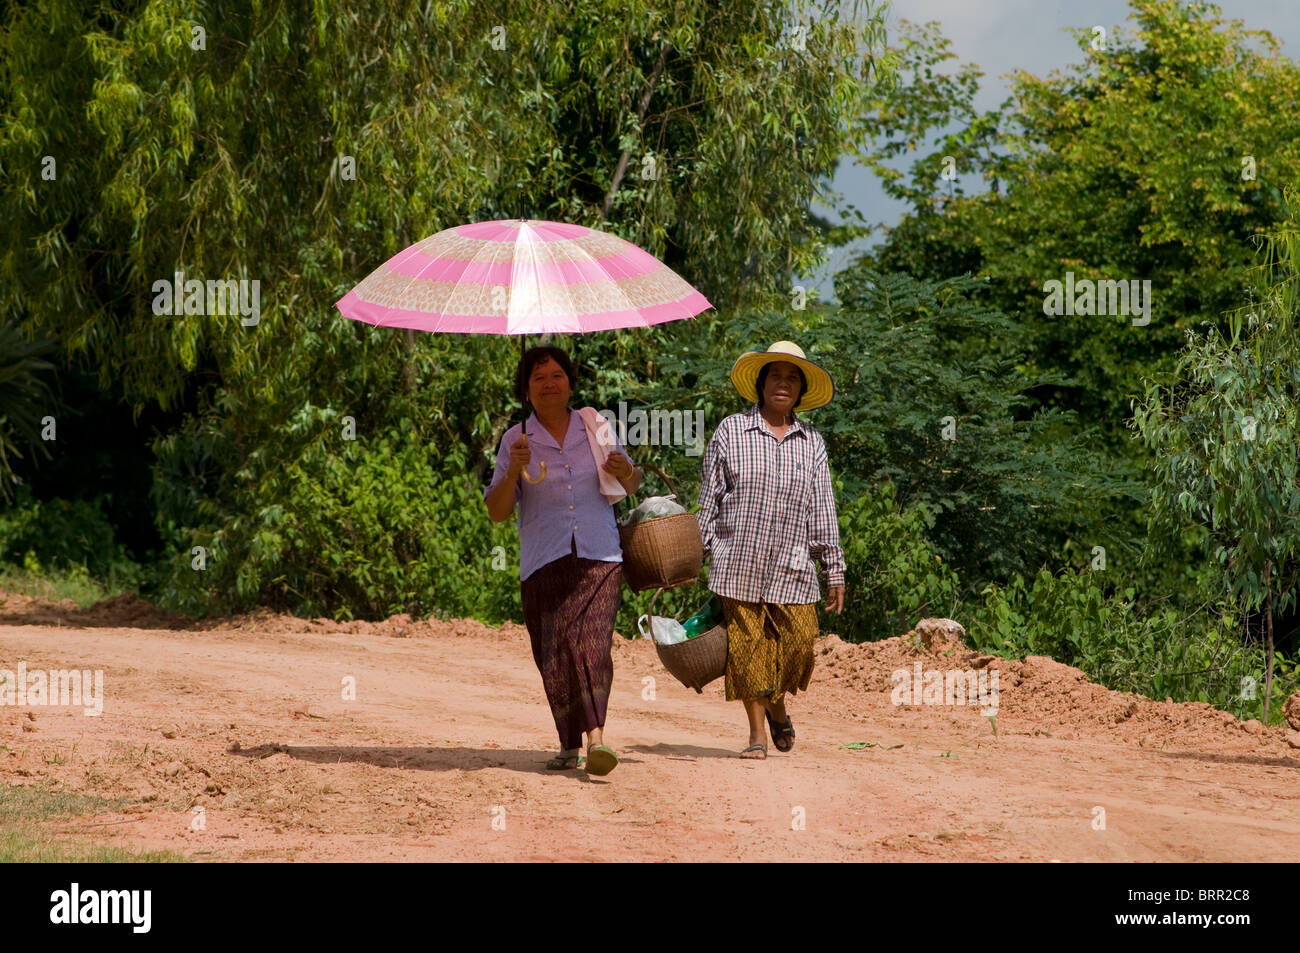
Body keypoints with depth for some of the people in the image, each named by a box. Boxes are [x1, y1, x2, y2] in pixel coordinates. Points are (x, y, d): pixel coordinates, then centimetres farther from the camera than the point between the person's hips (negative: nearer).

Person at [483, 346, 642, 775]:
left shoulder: (596, 426, 11)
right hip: (543, 562, 1)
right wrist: (515, 470, -14)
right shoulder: (515, 441, 7)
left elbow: (630, 486, 22)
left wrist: (625, 471, -2)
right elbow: (496, 512, 3)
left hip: (598, 558, -1)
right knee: (554, 659, -3)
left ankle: (595, 739, -30)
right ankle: (569, 745, 12)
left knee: (591, 643, -19)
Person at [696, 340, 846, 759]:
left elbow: (822, 510, 12)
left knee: (798, 642, -6)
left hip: (792, 568, 2)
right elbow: (708, 498, 6)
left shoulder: (812, 443, 11)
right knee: (747, 646, 0)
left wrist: (835, 571, 9)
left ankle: (777, 706, 23)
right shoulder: (731, 431, 4)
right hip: (739, 563, -2)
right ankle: (757, 733, 11)